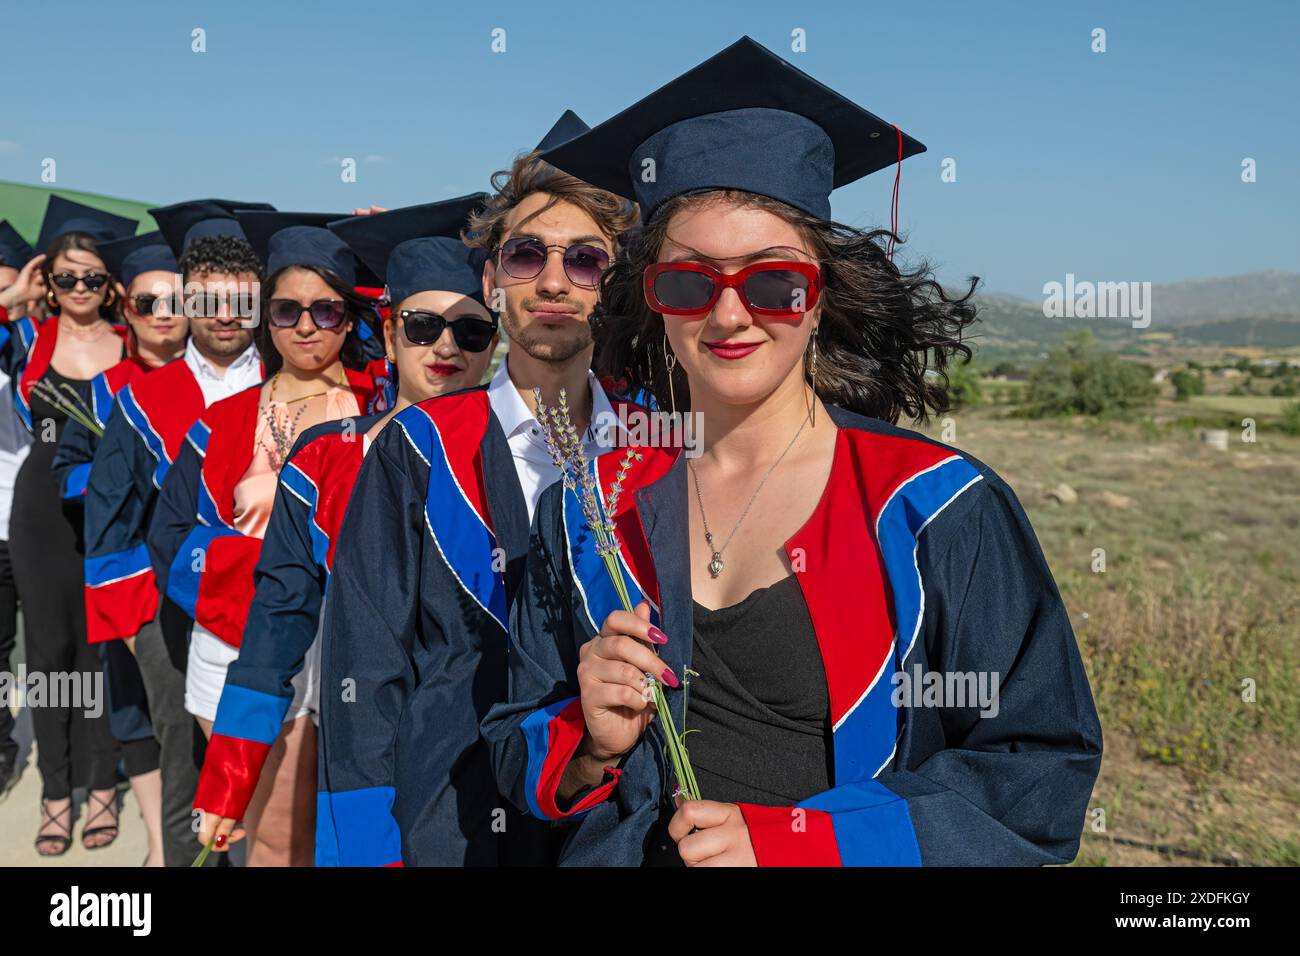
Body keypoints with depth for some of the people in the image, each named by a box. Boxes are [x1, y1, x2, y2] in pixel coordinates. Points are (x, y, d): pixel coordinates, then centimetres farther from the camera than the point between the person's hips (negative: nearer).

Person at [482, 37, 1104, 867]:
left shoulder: (937, 510, -17)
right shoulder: (593, 508, -9)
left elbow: (1040, 775, -15)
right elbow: (520, 756, 0)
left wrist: (790, 841, -22)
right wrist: (594, 743, -21)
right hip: (636, 851, 3)